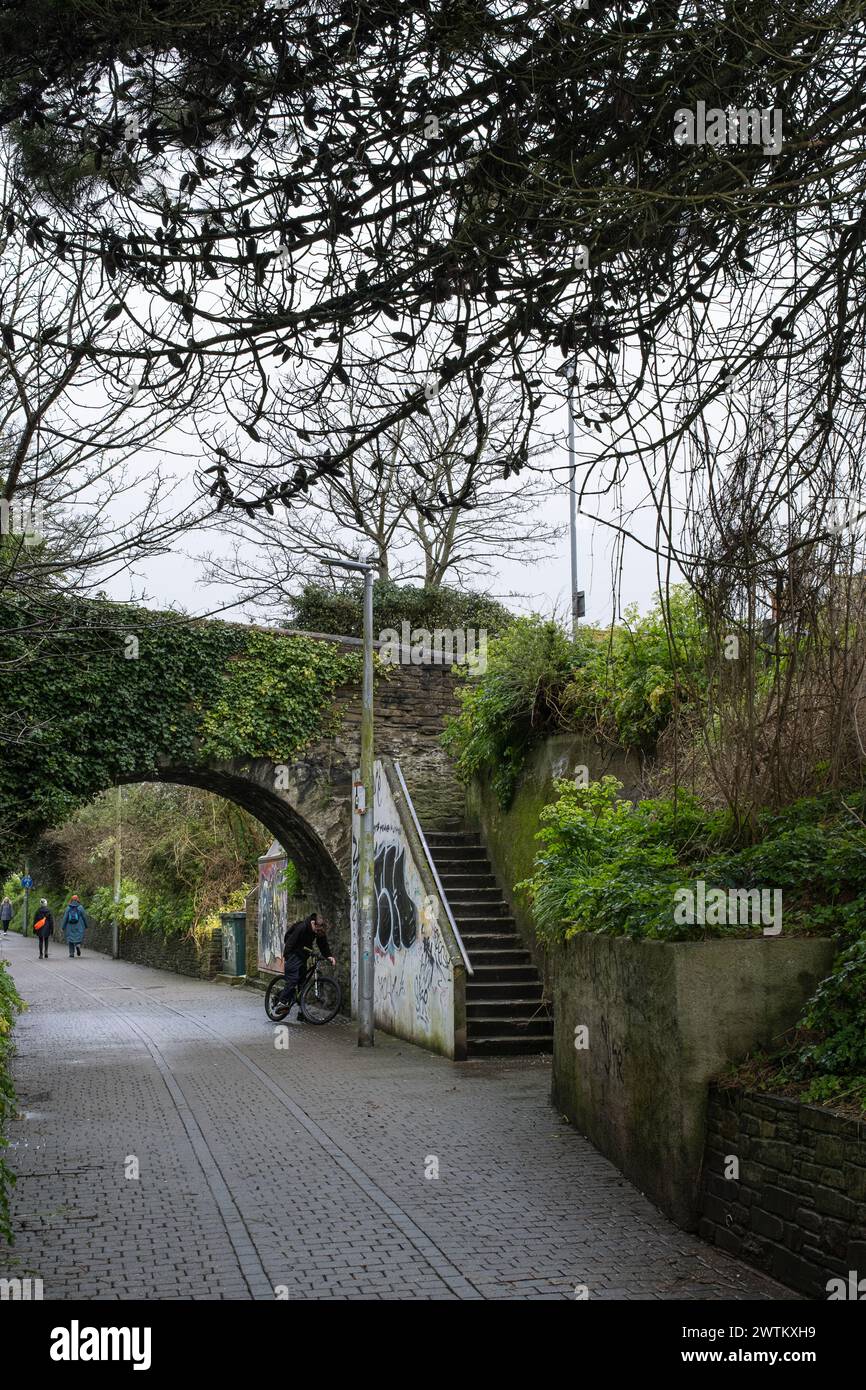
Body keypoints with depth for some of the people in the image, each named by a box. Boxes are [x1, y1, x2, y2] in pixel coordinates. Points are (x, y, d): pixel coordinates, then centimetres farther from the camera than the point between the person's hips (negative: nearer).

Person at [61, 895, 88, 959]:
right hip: (79, 927, -1)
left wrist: (62, 927, 3)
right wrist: (86, 926, 10)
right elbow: (84, 917, 0)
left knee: (70, 940, 9)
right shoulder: (80, 907, -2)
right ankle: (78, 945, -22)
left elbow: (65, 918, 0)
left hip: (70, 927, 1)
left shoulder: (68, 908, 2)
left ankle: (71, 954, 2)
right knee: (79, 937, 9)